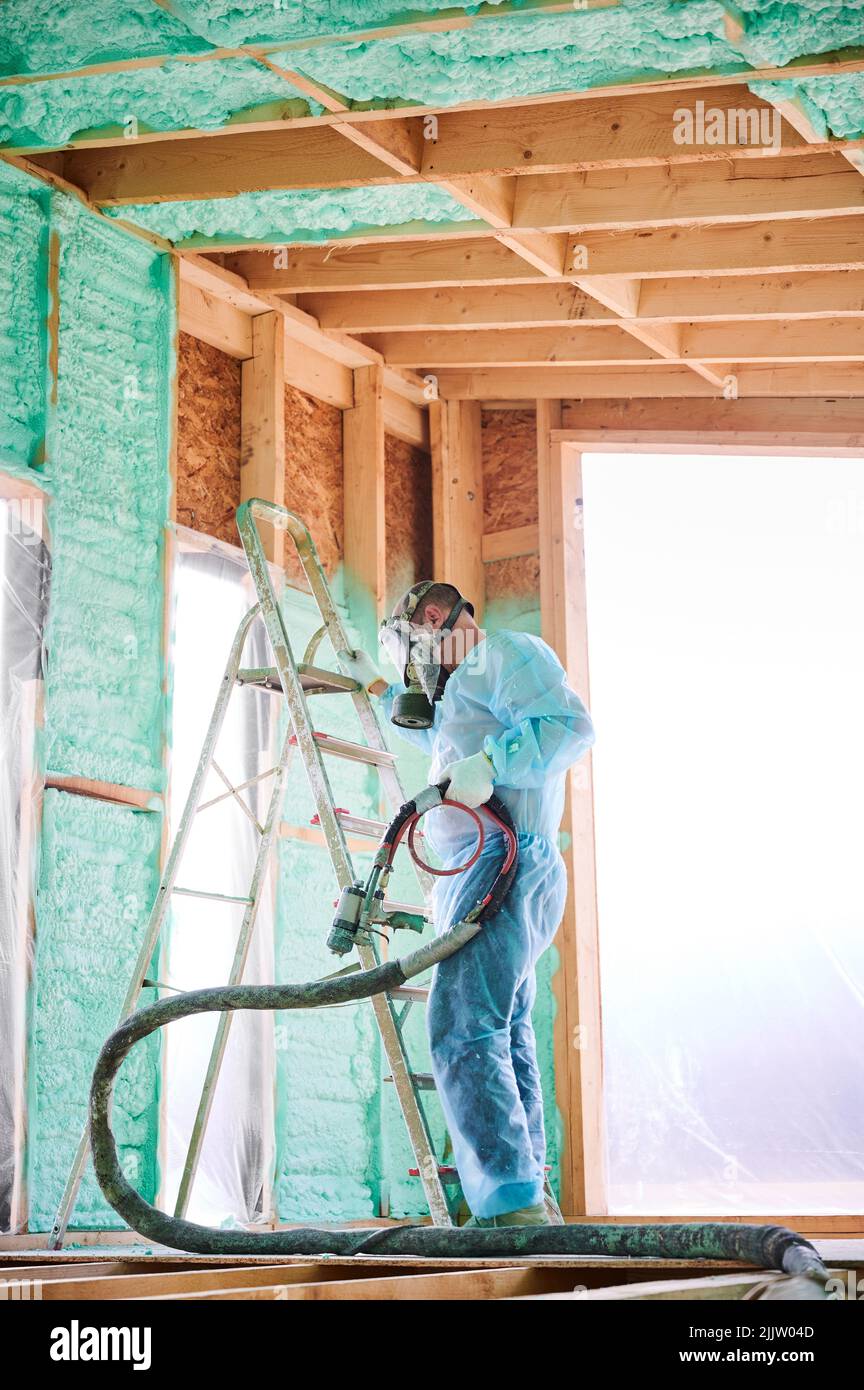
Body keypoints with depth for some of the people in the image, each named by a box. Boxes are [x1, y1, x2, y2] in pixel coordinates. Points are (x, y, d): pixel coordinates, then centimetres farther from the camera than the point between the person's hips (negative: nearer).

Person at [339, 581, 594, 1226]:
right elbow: (435, 733, 55)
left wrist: (489, 763, -28)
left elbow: (570, 724, -18)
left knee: (464, 1032, -22)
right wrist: (378, 685, 59)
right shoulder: (467, 684, 31)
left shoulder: (507, 652, 0)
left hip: (504, 860, -12)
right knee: (506, 1036, 15)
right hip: (484, 870, 12)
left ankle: (514, 1205, -30)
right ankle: (531, 1193, 22)